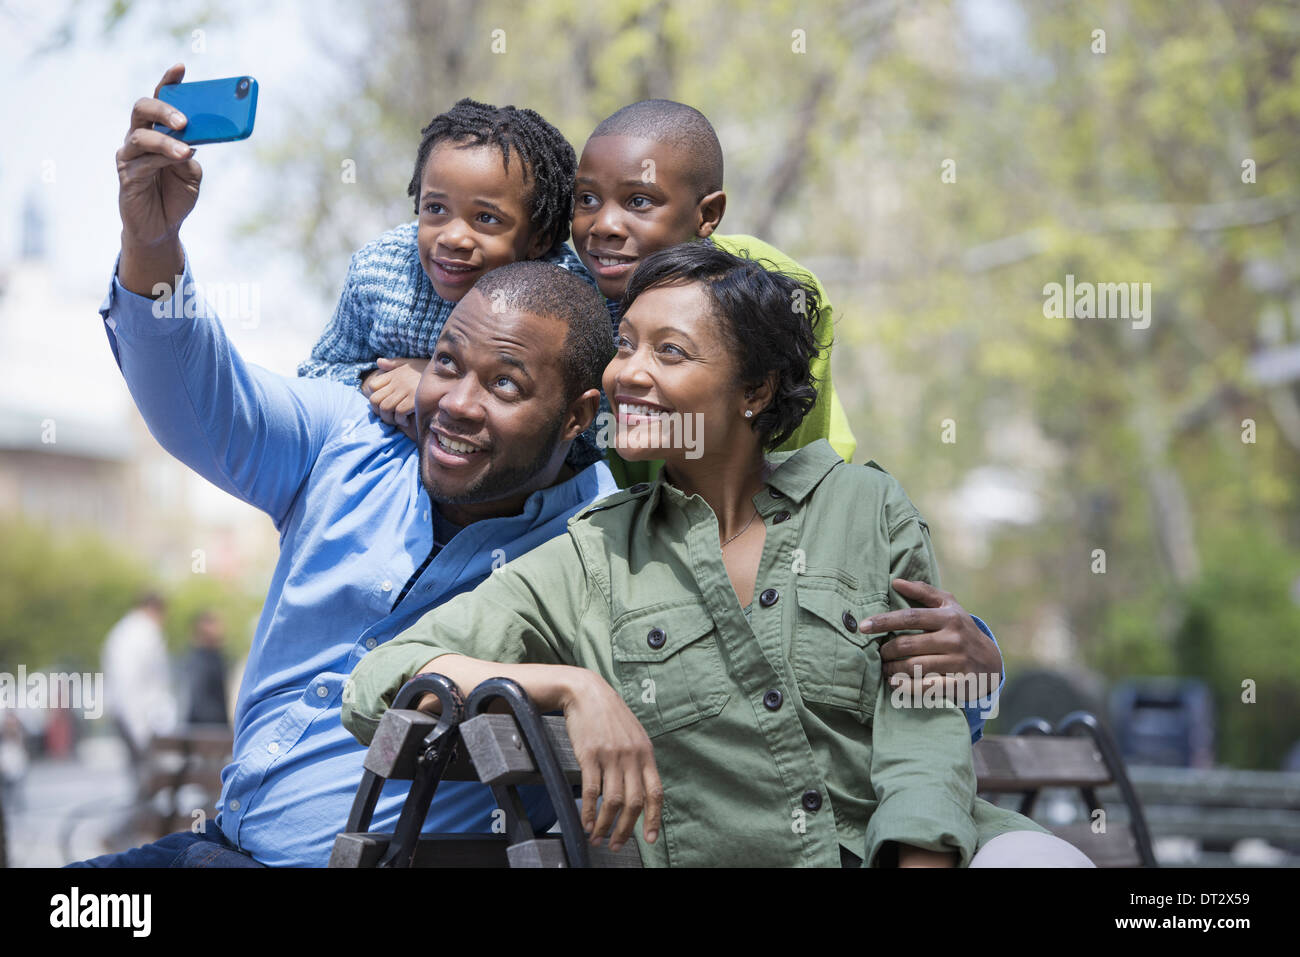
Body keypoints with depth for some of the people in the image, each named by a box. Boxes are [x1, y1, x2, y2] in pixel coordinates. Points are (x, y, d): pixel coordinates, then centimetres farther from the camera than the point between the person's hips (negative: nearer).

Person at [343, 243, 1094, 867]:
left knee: (1041, 857, -31)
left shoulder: (869, 510, 10)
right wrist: (574, 686, -14)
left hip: (884, 845, -1)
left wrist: (920, 856, -17)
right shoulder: (591, 563, 8)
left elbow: (921, 724, 3)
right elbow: (378, 686, 1)